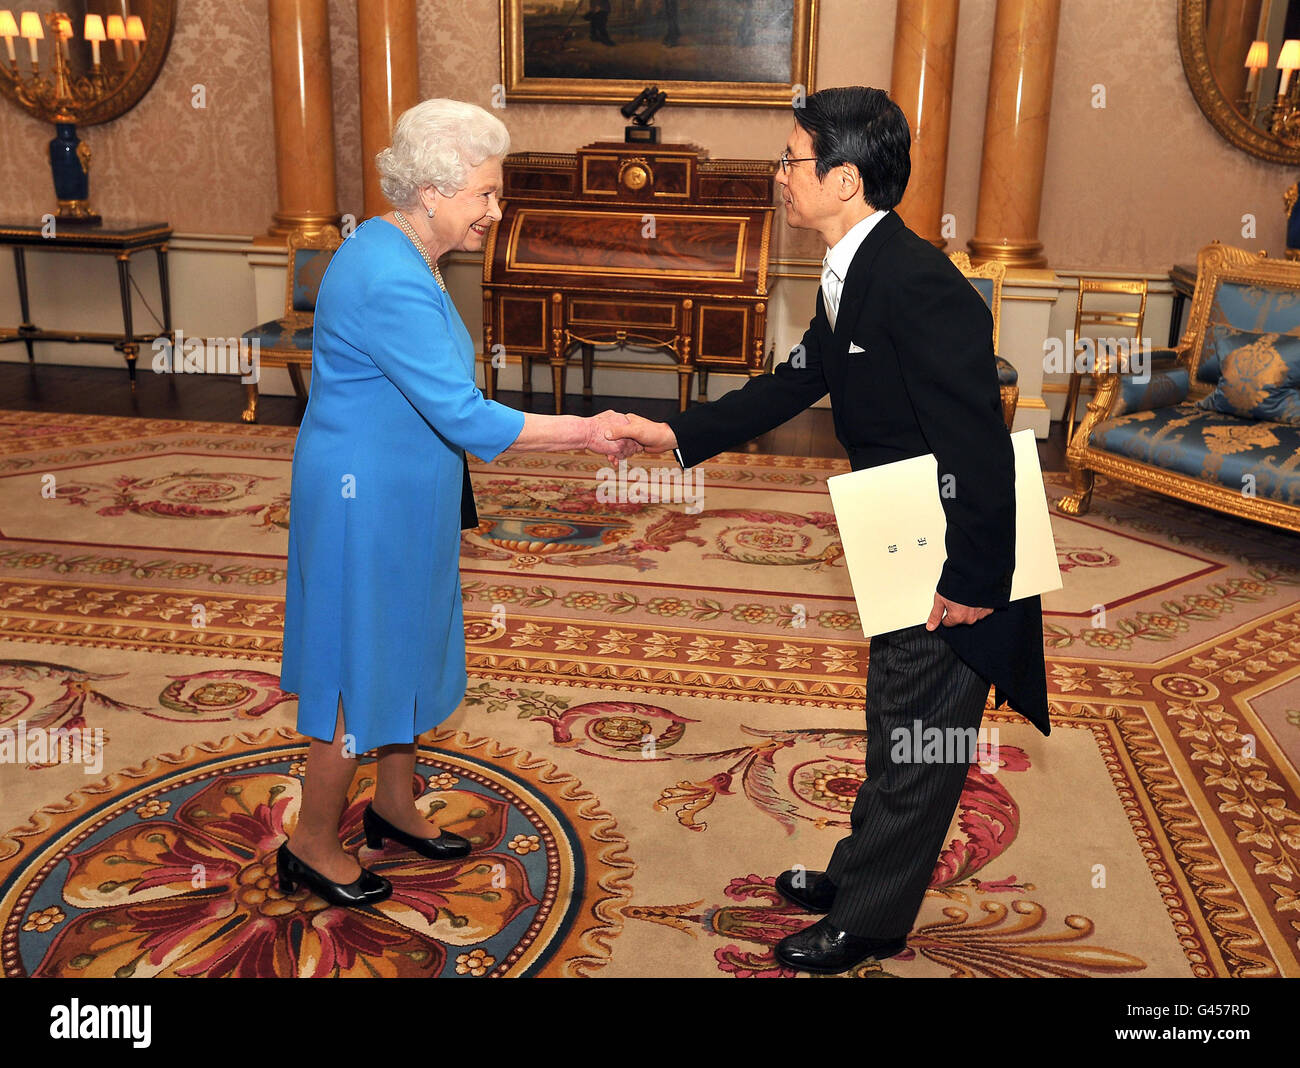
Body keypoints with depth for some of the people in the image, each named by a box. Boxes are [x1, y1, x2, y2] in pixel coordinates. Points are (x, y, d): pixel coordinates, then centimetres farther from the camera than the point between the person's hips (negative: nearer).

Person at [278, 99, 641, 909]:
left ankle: (395, 808, 38)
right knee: (362, 669, 3)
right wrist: (586, 433, -24)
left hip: (402, 495, 10)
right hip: (366, 500, -10)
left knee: (407, 652, 20)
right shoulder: (390, 282, -26)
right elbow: (466, 418, -30)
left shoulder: (402, 257, 7)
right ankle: (312, 848, 22)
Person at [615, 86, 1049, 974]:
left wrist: (972, 584, -22)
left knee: (918, 745, 8)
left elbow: (978, 445, -28)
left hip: (955, 566, -9)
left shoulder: (918, 284, -27)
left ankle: (868, 923, 27)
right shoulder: (854, 275, 4)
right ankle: (860, 873, 44)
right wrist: (679, 433, 11)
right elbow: (799, 380, 13)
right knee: (895, 730, 24)